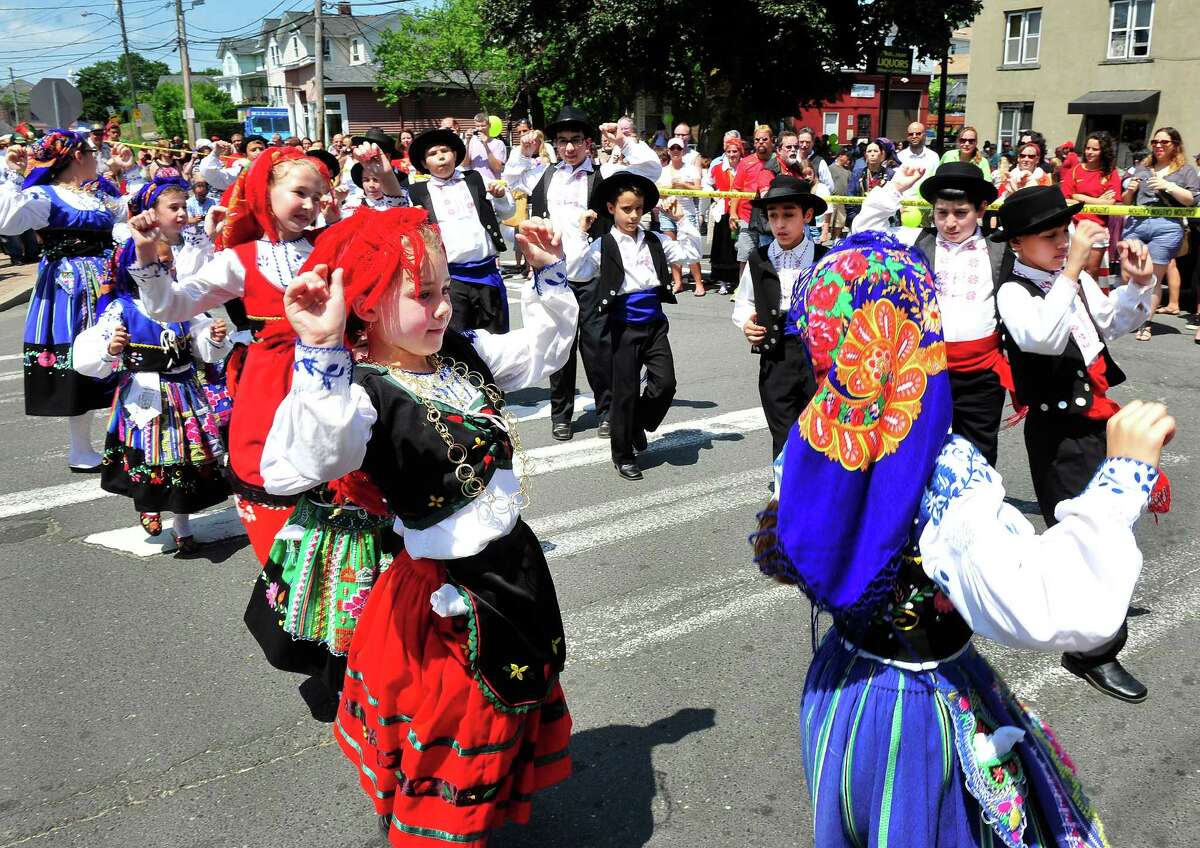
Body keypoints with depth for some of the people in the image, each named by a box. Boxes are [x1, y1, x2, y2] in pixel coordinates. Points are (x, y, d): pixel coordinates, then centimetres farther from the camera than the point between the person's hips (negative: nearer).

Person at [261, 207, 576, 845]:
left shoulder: (465, 355, -1)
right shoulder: (362, 392, -25)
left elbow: (542, 348, 17)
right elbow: (295, 468, -44)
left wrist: (549, 274, 5)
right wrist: (321, 354, -49)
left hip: (514, 563, 9)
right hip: (447, 594, -8)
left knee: (516, 703, 30)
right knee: (448, 734, 12)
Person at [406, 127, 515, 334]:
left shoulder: (476, 180, 12)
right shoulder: (418, 193, 8)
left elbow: (507, 212, 16)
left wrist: (501, 195, -4)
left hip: (486, 271, 1)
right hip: (450, 277, -1)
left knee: (497, 338, 7)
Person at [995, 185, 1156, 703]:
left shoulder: (1075, 281, 6)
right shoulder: (1014, 291, -15)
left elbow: (1113, 324, 17)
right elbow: (1042, 337, -33)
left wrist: (1138, 285, -1)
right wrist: (1072, 269, -32)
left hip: (1097, 419, 8)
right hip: (1059, 431, -8)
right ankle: (1095, 652, 4)